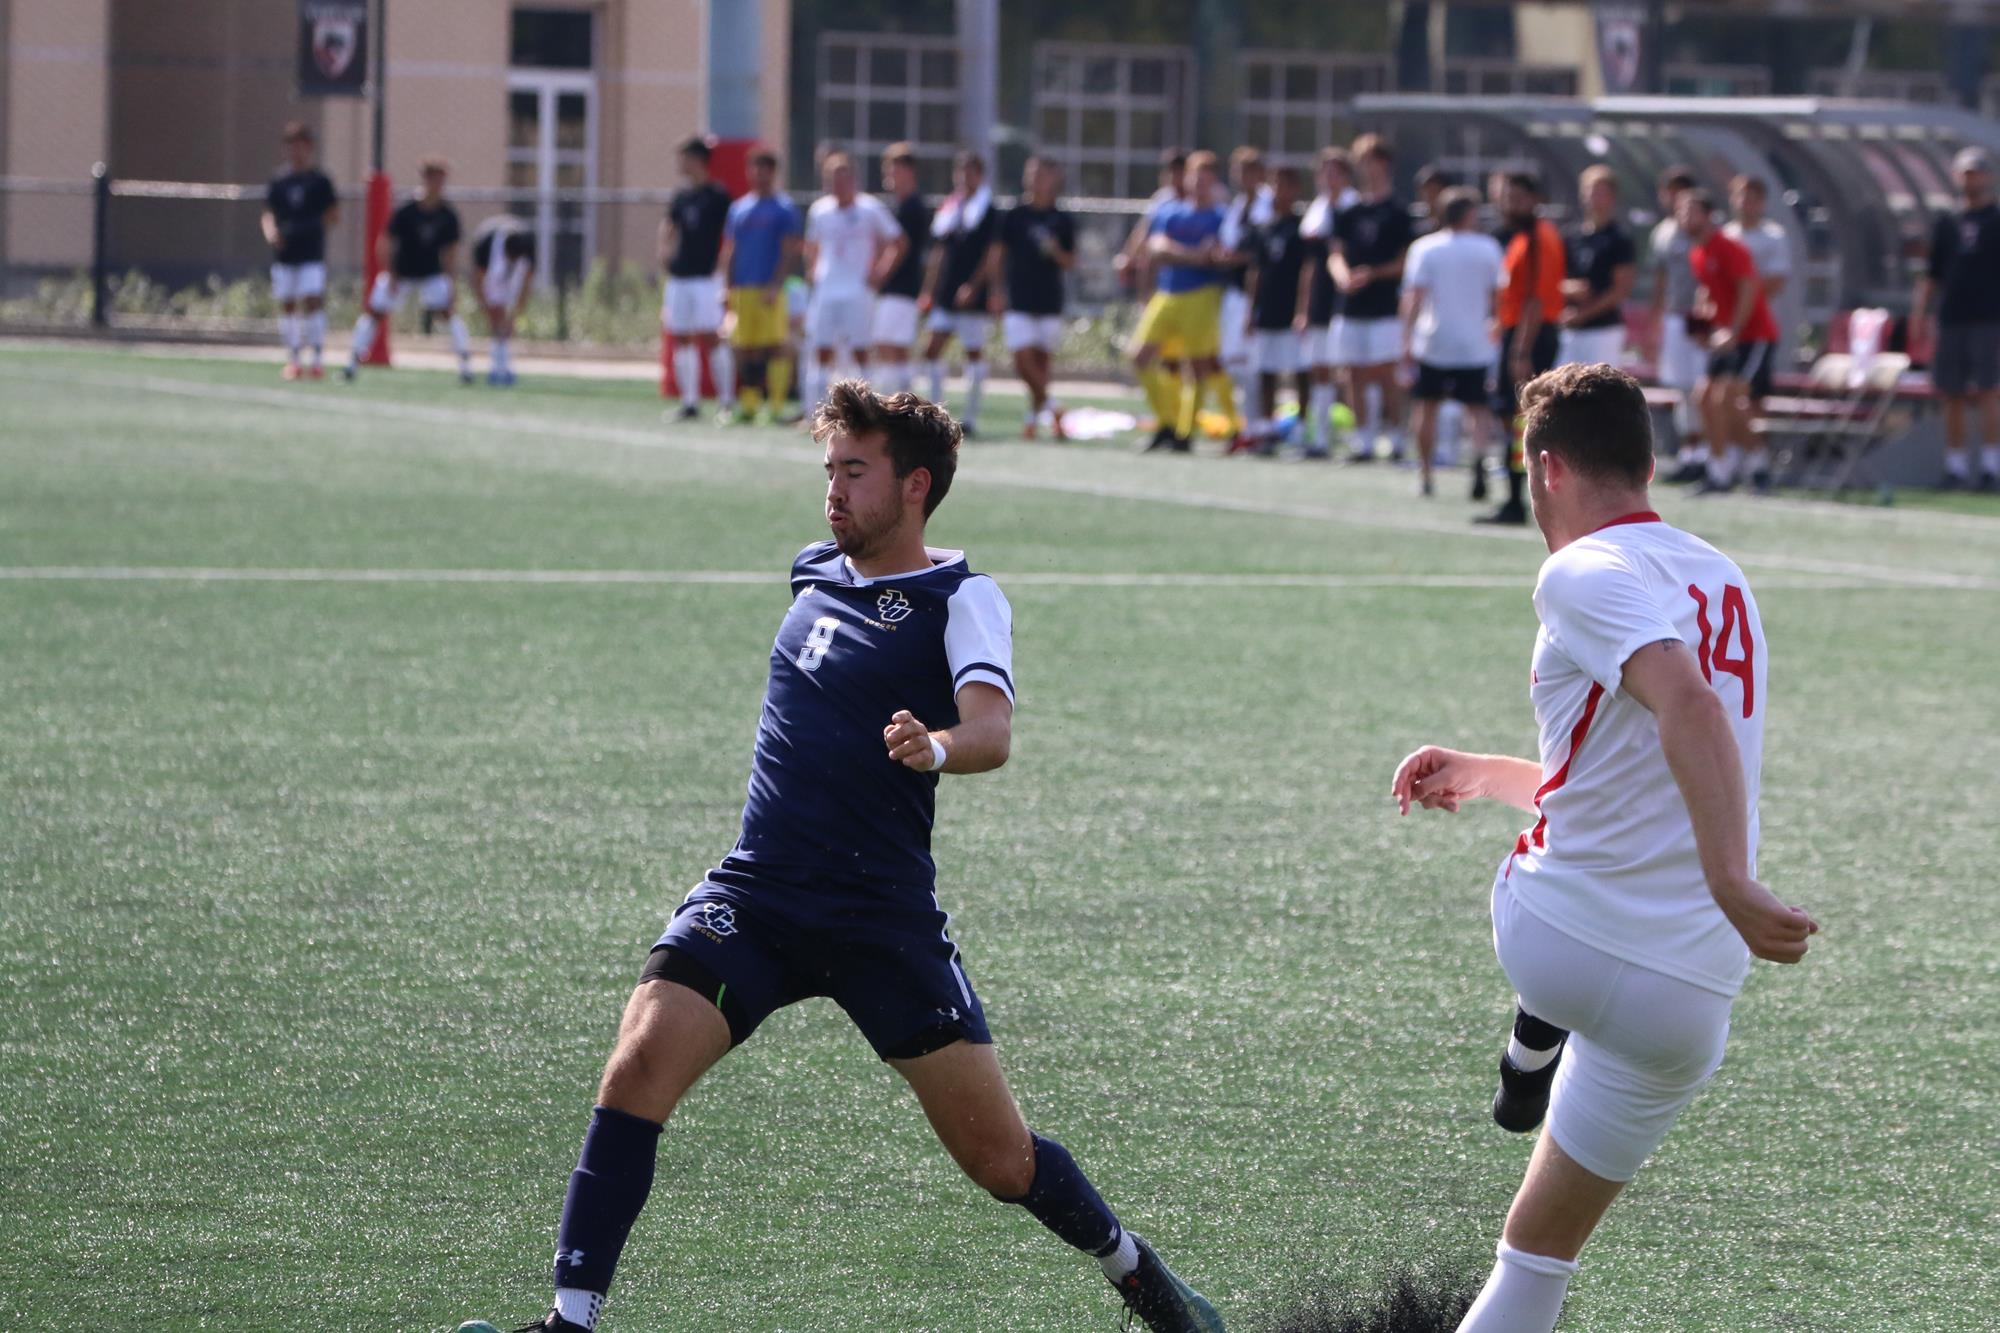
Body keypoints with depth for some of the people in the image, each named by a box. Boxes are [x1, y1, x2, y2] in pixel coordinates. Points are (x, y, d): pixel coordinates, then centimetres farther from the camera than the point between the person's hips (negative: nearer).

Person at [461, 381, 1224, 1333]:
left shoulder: (961, 599, -5)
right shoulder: (813, 575, 12)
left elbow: (992, 732, -25)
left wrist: (935, 749, -44)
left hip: (884, 915, -4)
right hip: (755, 896, 4)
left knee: (999, 1157, 1)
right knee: (640, 1065, -20)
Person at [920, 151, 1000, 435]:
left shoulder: (989, 211, -5)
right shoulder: (948, 208, 13)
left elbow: (991, 255, -9)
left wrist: (973, 287, -18)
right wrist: (929, 291, 15)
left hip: (973, 297, -6)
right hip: (944, 295, 6)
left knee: (974, 353, 0)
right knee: (932, 349, 0)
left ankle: (970, 418, 6)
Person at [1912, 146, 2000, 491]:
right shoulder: (1947, 224, 14)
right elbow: (1932, 275, 17)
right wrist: (1919, 311, 8)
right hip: (1951, 321, 4)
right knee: (1951, 396, 4)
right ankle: (1956, 467, 9)